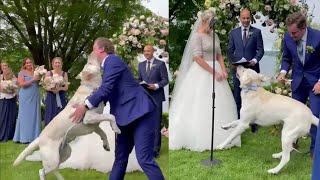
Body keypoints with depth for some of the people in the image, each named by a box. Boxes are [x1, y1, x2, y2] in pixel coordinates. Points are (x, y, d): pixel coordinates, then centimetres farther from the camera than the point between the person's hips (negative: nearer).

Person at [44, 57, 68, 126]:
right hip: (51, 98, -1)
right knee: (50, 117, -3)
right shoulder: (49, 73, 2)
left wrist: (60, 88, -18)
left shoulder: (64, 74, 6)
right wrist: (52, 89, -20)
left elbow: (66, 87, 2)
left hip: (61, 98, 1)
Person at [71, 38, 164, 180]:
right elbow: (108, 92, 25)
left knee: (144, 158, -15)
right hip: (127, 114, 11)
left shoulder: (113, 60, -9)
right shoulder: (109, 64, 21)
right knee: (120, 156, 14)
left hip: (140, 112, -10)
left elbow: (106, 89, -18)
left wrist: (85, 106, -12)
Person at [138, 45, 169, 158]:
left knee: (156, 123, -5)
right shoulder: (141, 65, 15)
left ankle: (156, 148, -2)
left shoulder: (160, 64, -1)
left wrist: (156, 86, -19)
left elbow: (165, 80, -3)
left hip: (156, 97, -5)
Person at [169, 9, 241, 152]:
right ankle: (200, 139, 1)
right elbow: (197, 58, -18)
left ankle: (216, 138, 15)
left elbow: (219, 55, 15)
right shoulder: (197, 36, -9)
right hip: (202, 73, -8)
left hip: (216, 71, 8)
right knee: (200, 106, -6)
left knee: (218, 106, 7)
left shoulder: (214, 35, 13)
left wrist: (223, 70, -3)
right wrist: (214, 72, -18)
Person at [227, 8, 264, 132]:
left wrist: (255, 60, -17)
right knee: (237, 96, 4)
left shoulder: (256, 32, 4)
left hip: (252, 68, -1)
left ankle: (253, 122, 9)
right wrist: (233, 63, -5)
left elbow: (260, 49, 0)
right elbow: (230, 50, 9)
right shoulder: (234, 32, 9)